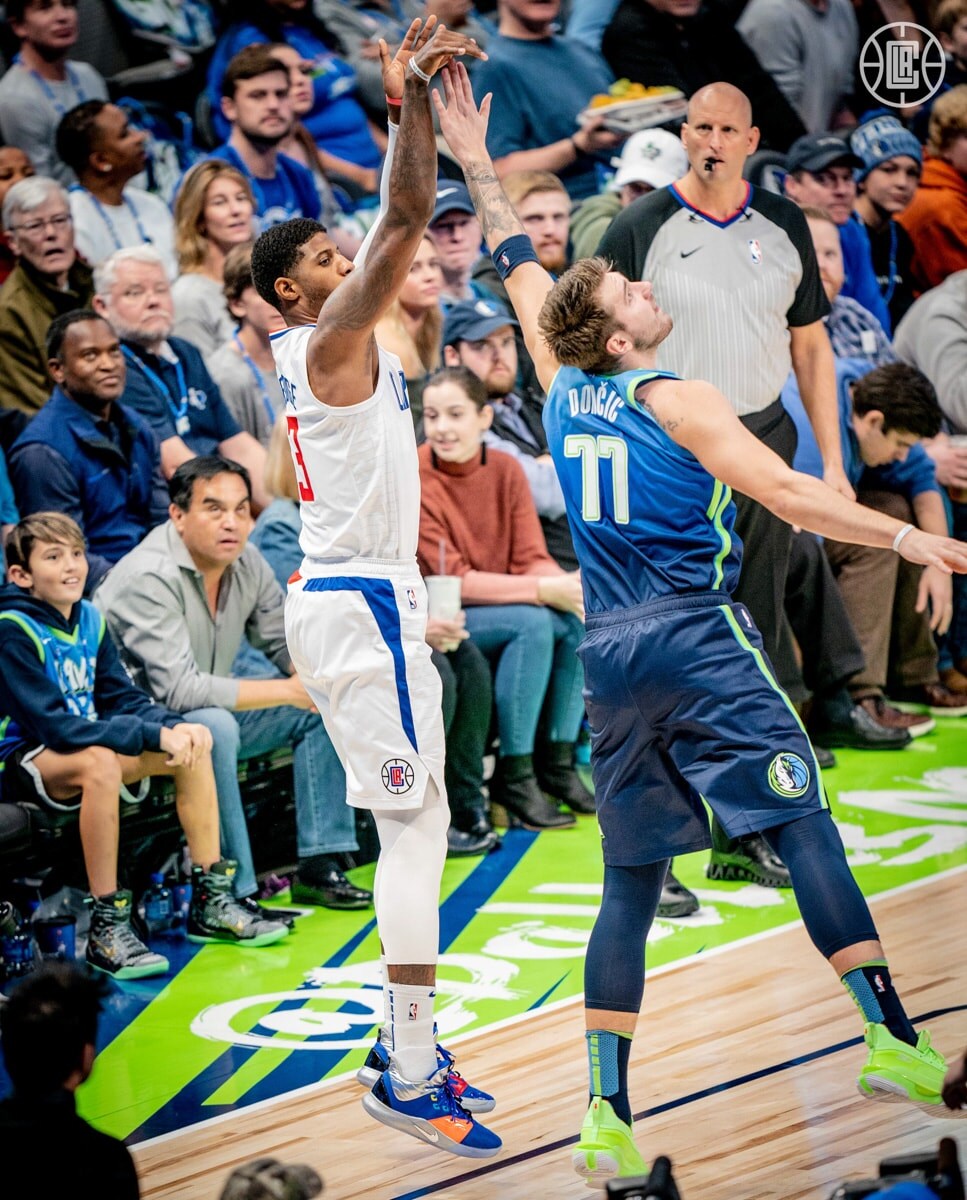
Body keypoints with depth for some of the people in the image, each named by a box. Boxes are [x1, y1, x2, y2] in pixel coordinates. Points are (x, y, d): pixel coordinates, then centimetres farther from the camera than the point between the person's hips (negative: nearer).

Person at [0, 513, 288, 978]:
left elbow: (122, 699, 6)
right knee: (99, 762, -38)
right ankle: (107, 929, -34)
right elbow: (55, 726, -26)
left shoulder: (88, 618, 4)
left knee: (194, 742, -1)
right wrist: (154, 736, -29)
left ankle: (210, 903, 3)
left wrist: (174, 727, -16)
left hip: (81, 747, 8)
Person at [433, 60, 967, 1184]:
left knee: (630, 883, 6)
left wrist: (475, 165, 30)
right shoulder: (677, 401, -7)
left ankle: (607, 1116, -2)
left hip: (611, 659, 6)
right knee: (802, 829, -6)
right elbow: (781, 490, -16)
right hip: (698, 641, -6)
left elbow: (520, 270, 22)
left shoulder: (563, 392, 10)